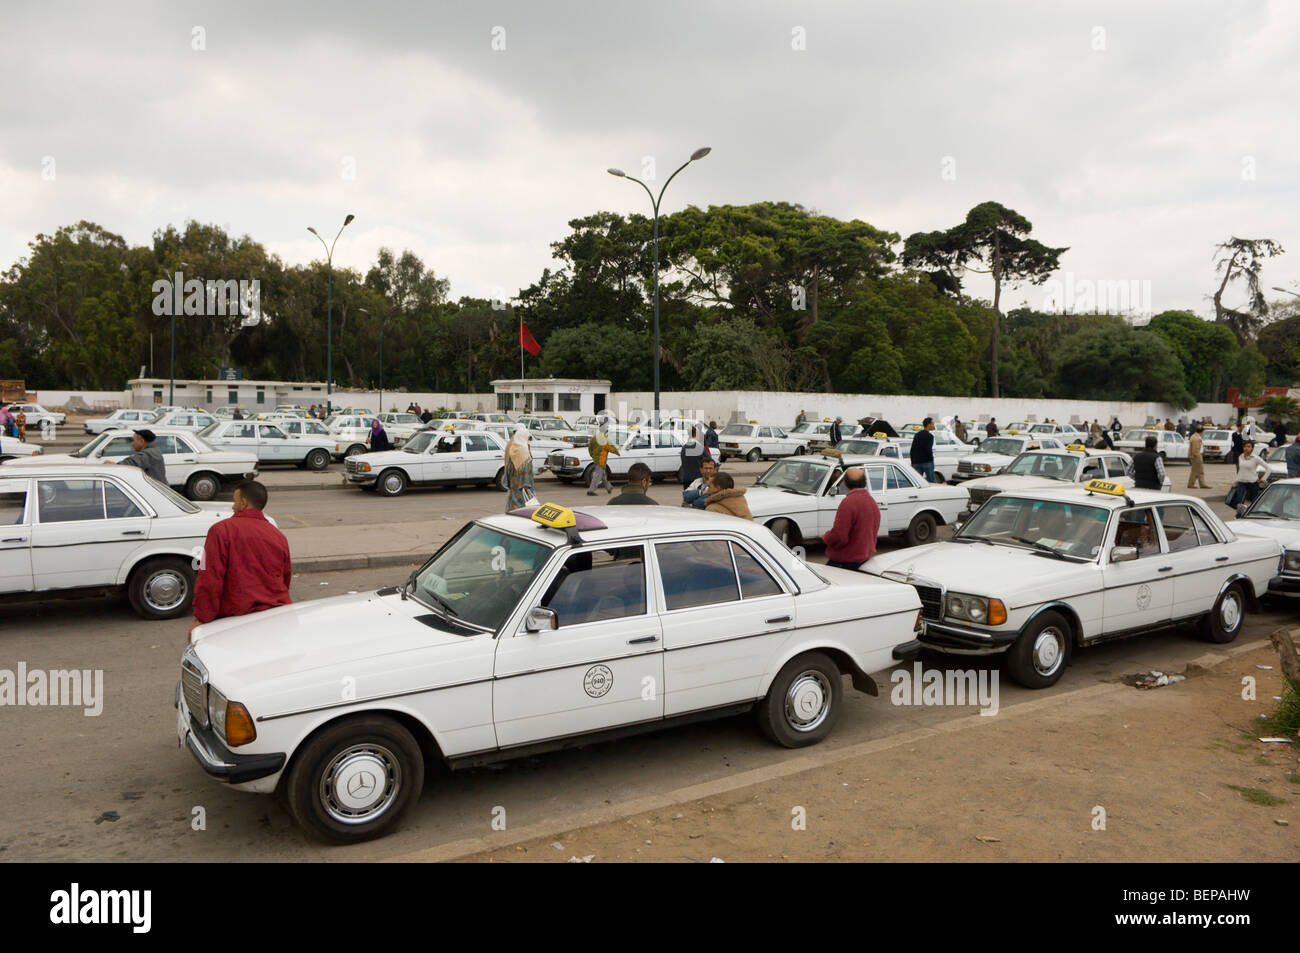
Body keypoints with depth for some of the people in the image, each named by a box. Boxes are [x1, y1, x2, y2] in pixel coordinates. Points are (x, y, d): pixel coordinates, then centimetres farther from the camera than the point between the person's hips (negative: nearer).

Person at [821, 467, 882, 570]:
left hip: (846, 561, -9)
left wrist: (825, 537, -5)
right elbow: (874, 533, 19)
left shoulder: (848, 502, -22)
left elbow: (839, 537, -25)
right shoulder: (873, 502, 8)